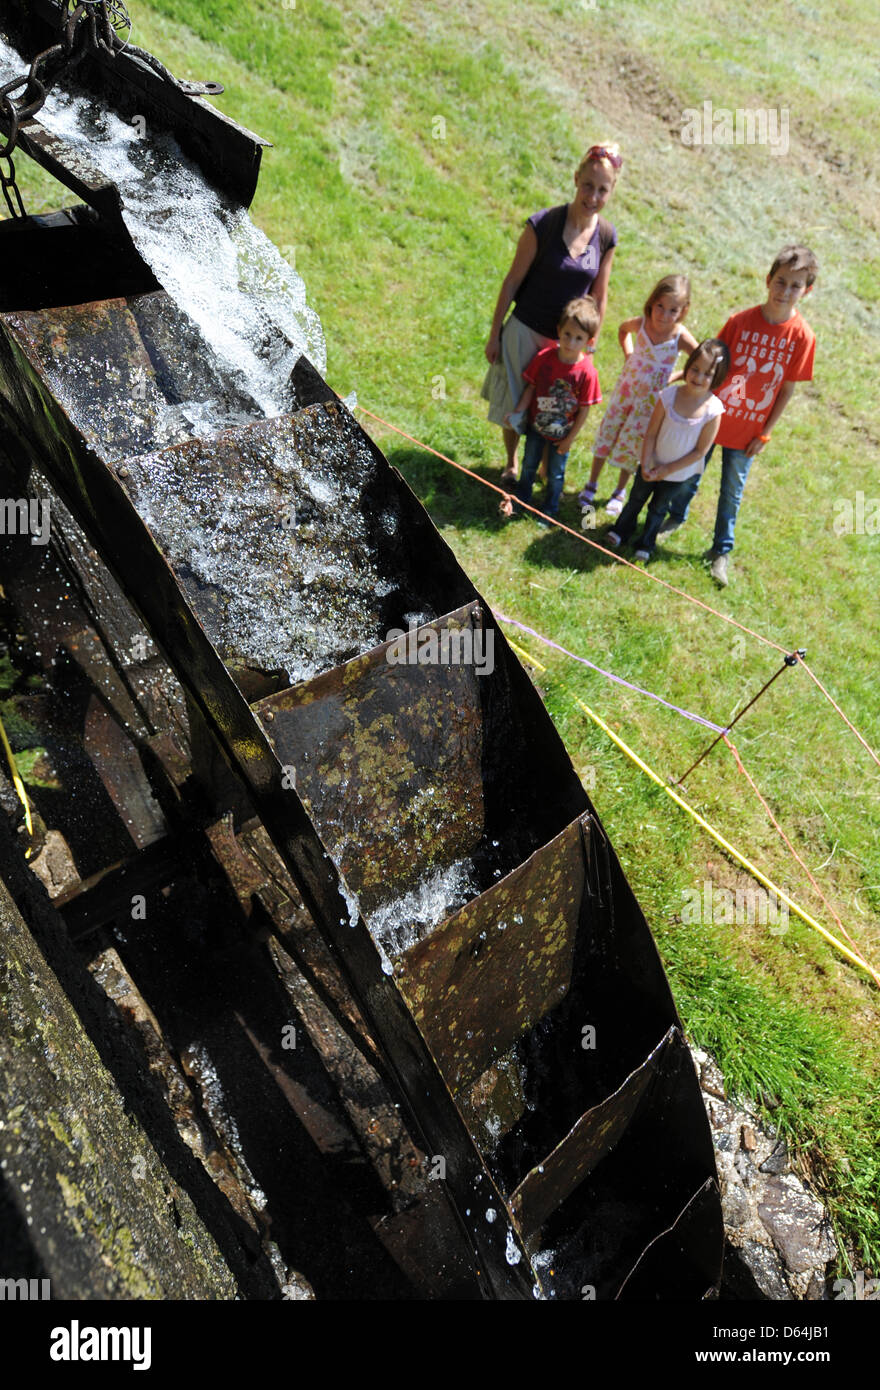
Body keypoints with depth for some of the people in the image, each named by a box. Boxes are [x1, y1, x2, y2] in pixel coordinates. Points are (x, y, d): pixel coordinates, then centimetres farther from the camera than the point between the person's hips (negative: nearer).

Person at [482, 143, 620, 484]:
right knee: (513, 406, 13)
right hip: (525, 331, -2)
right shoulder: (542, 224, -17)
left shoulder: (606, 237, -5)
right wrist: (495, 334, -6)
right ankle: (511, 465, 39)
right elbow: (513, 281, -10)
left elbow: (599, 296, 5)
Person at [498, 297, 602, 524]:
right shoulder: (544, 357, -19)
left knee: (555, 474, 18)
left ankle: (550, 508, 42)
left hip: (561, 434, -2)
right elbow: (531, 387, -6)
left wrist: (570, 439, -11)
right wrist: (519, 412, -17)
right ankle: (521, 497, 50)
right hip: (536, 426, 2)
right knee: (529, 465, 25)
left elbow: (584, 410, -16)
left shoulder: (587, 372, -25)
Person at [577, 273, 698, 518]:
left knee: (632, 444, 9)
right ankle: (591, 486, 27)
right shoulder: (641, 324, -14)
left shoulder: (681, 337, -23)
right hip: (626, 388, 3)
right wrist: (628, 355, 2)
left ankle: (619, 493, 29)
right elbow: (623, 328, 11)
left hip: (650, 399, -3)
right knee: (607, 434, 11)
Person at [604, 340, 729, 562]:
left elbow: (700, 451, -17)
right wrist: (645, 465, -19)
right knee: (636, 499, 23)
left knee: (657, 508, 20)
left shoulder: (713, 410, -24)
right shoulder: (669, 395, -20)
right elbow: (651, 433, -13)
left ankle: (646, 543, 43)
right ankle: (622, 530, 48)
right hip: (652, 465, 1)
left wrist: (668, 469, -17)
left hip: (679, 473, -1)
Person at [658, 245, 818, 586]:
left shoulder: (802, 337, -13)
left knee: (732, 492, 11)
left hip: (749, 429, 0)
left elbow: (787, 389, -6)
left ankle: (721, 551, 28)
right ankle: (677, 517, 46)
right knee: (690, 472, 18)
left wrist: (765, 433, -5)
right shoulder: (740, 321, -12)